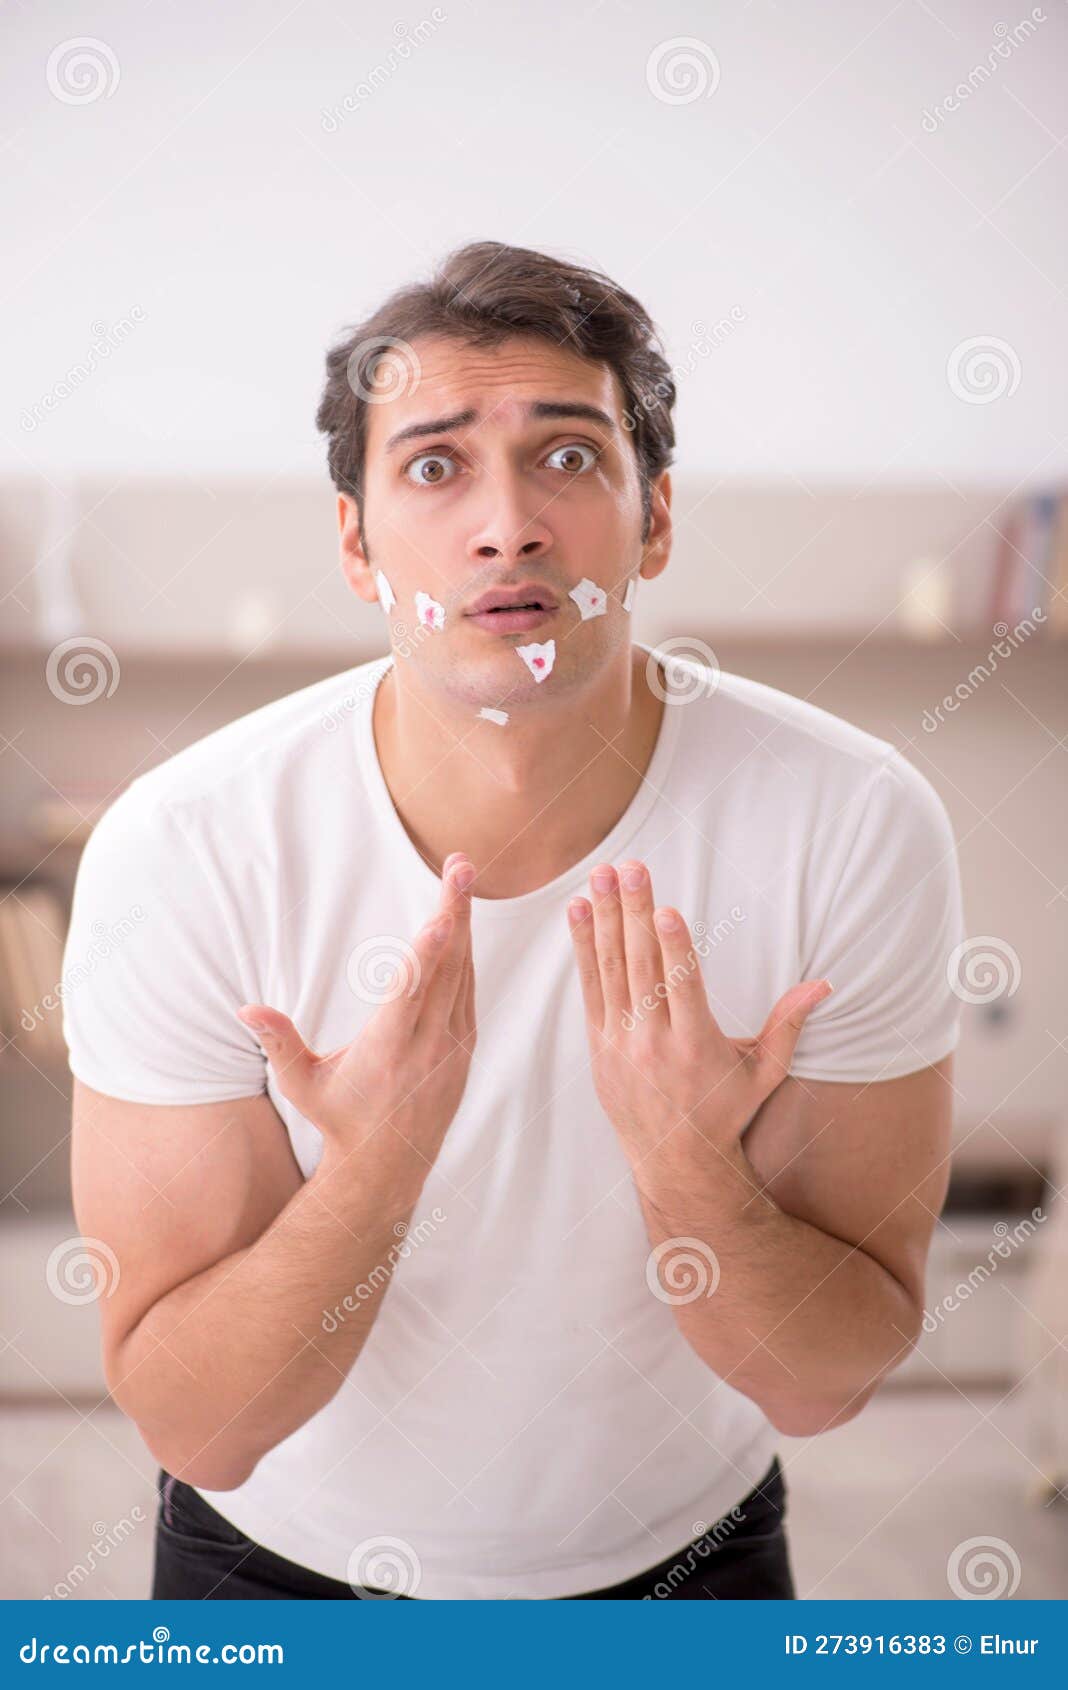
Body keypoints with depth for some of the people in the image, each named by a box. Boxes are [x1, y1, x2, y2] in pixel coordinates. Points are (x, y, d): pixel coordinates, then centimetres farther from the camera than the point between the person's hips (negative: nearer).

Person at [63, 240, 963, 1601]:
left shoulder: (852, 826, -22)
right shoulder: (180, 853, -24)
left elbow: (825, 1386, -16)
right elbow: (191, 1426, -20)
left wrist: (689, 1170, -33)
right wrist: (373, 1169, -35)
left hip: (682, 1550, 1)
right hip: (284, 1564, 0)